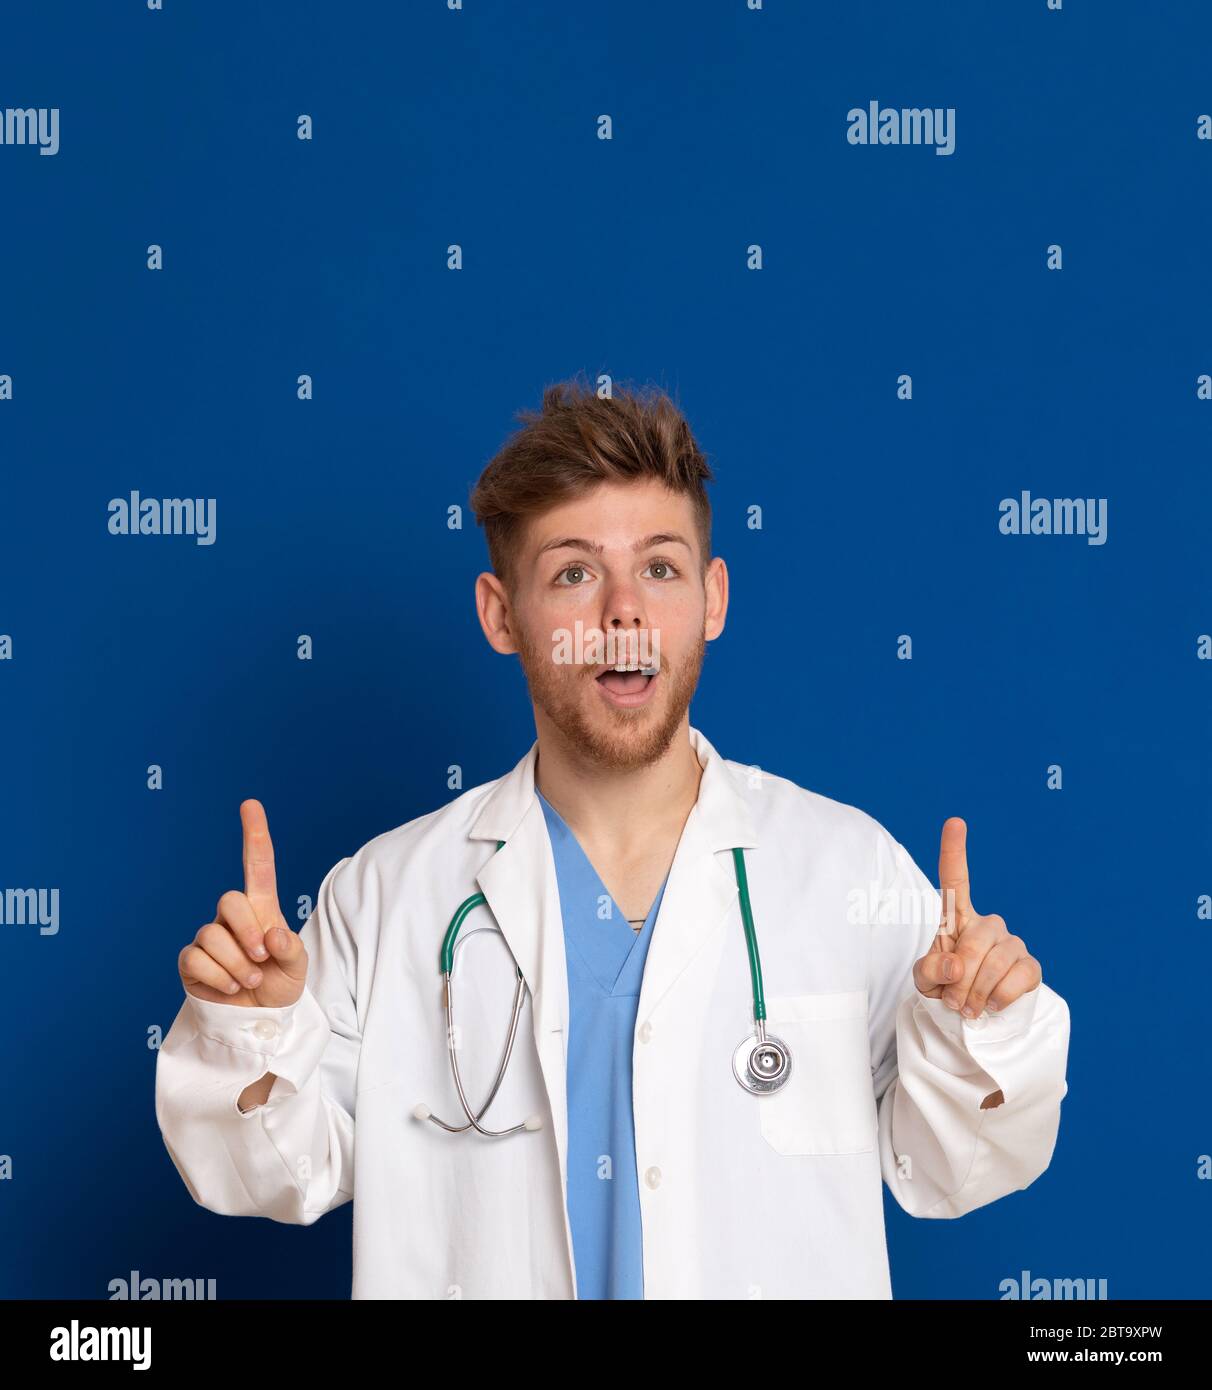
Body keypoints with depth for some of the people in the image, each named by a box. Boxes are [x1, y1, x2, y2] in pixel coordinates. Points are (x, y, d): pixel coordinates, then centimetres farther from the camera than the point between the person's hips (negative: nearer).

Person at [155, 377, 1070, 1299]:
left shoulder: (855, 865, -10)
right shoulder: (387, 891, -8)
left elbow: (935, 1175, -3)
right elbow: (290, 1176, -2)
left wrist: (978, 1045, -20)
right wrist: (253, 1034, -19)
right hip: (480, 1273, 1)